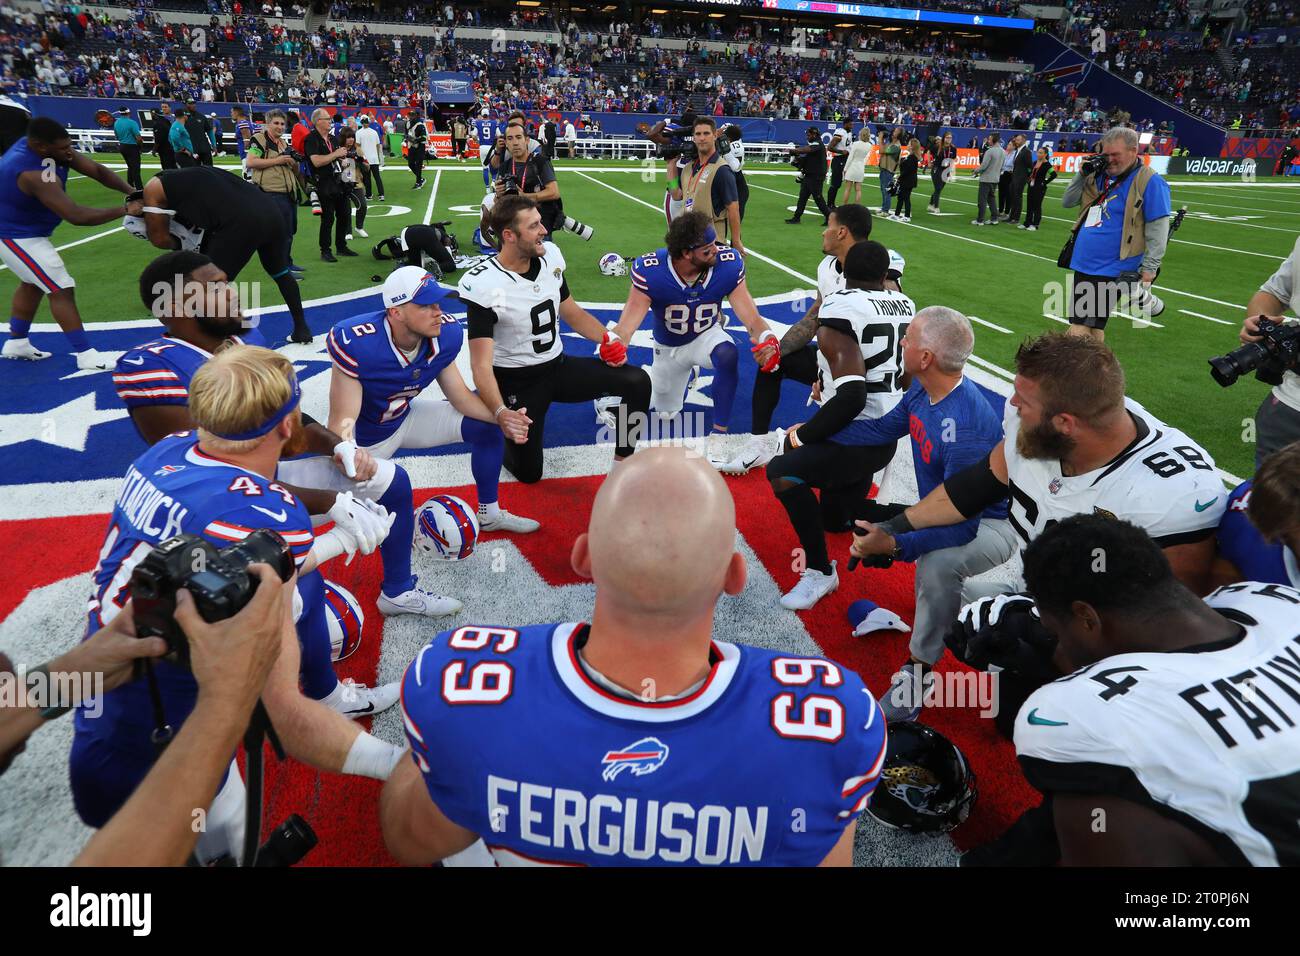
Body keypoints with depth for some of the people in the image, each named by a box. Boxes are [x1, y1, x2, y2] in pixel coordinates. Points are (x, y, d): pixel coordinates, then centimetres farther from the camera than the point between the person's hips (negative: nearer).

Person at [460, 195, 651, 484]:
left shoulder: (550, 256, -4)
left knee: (637, 382, -11)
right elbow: (481, 365, -27)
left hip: (559, 366, 5)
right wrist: (501, 412, -45)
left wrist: (607, 338, -8)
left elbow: (572, 313, 12)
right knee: (529, 472, 1)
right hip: (516, 381, -5)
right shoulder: (483, 285, -24)